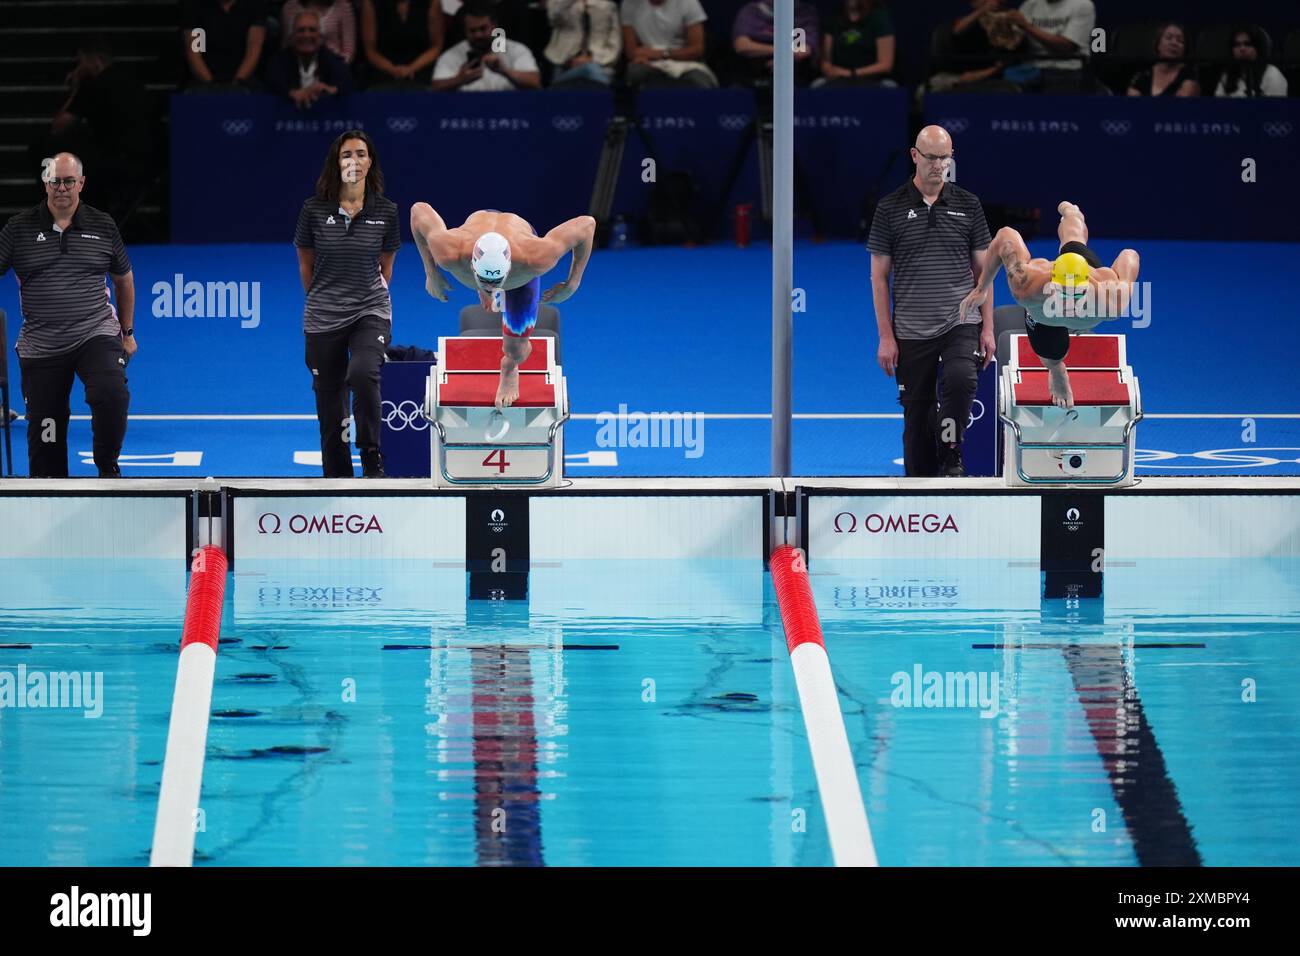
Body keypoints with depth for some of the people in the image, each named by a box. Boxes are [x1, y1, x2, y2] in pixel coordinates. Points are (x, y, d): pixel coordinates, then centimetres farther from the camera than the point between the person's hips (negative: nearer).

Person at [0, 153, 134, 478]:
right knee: (44, 437, 2)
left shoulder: (103, 226, 6)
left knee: (111, 395, -28)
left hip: (96, 336, -1)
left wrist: (127, 331, 21)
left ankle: (108, 468, -8)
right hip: (40, 347, 1)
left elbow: (123, 277, 19)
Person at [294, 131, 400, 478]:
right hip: (323, 318, 1)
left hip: (370, 312, -1)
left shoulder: (386, 211, -1)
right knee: (330, 406, 3)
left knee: (363, 374, -30)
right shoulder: (314, 210, -2)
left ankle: (372, 458, -17)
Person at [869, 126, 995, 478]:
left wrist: (987, 328, 3)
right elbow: (879, 277, 3)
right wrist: (886, 336, -3)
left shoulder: (968, 205, 7)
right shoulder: (891, 208, 2)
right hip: (911, 331, 0)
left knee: (960, 381, -28)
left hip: (960, 322, 0)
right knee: (916, 415, 3)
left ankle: (951, 457, -12)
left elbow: (983, 270, 10)